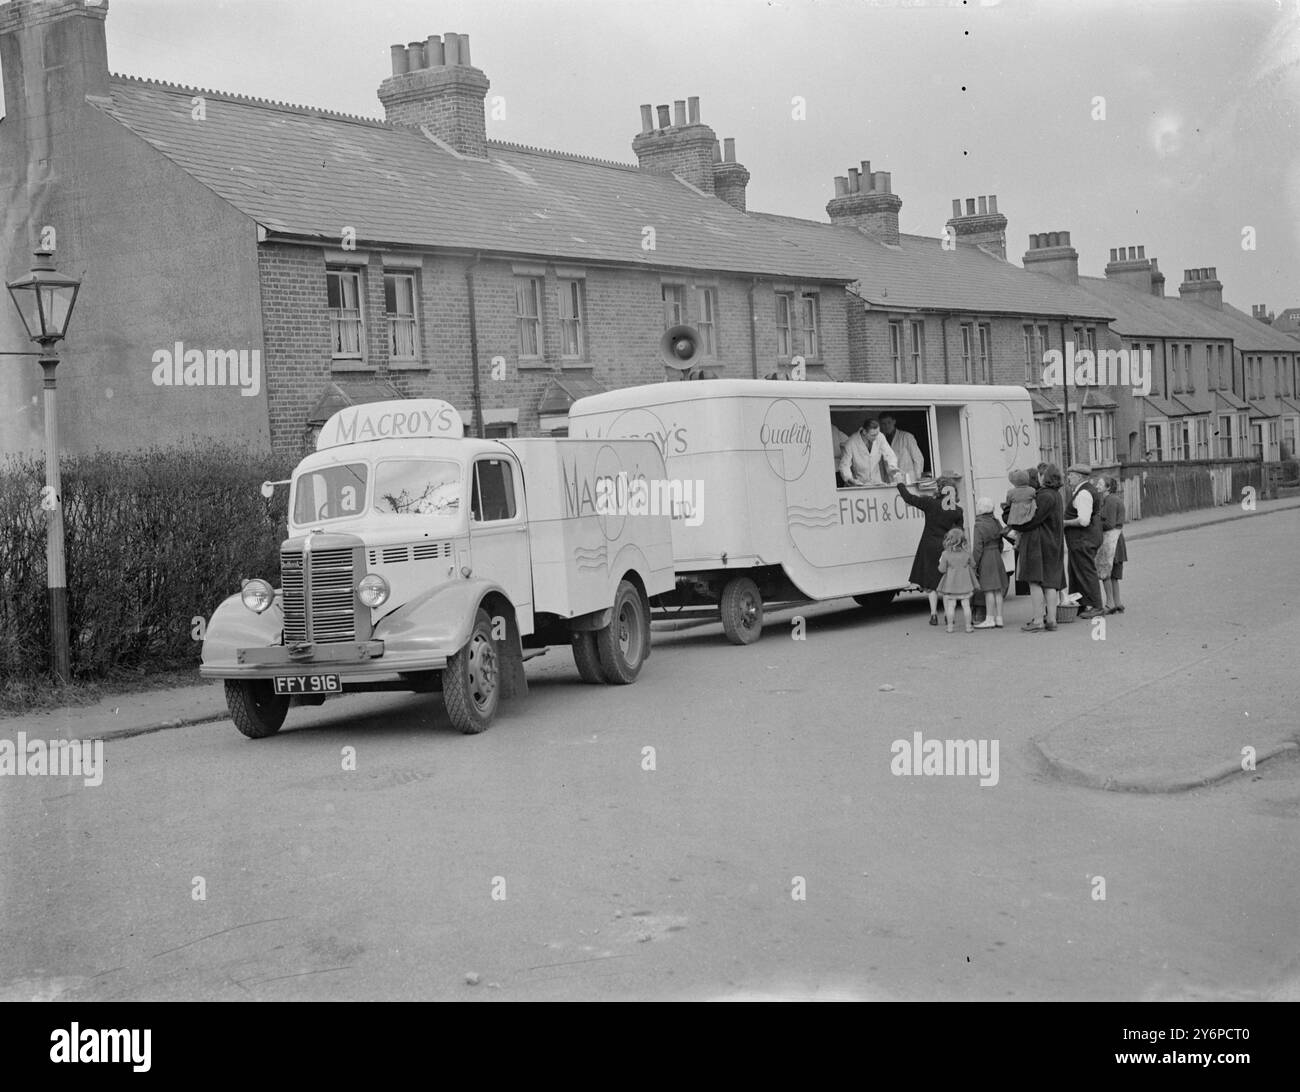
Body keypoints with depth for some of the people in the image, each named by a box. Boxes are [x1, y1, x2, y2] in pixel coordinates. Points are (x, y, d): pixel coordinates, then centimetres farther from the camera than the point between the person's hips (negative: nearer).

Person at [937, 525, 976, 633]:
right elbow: (973, 565, 6)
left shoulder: (946, 554, -13)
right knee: (966, 605, 8)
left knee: (950, 605, 6)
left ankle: (950, 627, 8)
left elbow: (942, 569, -11)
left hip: (951, 583, -1)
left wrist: (941, 563, 8)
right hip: (965, 583, 1)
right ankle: (968, 626, 12)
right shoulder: (967, 553, -7)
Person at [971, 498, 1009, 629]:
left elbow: (978, 547, -16)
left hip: (985, 558, -8)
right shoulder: (995, 523, 8)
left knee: (989, 589, -7)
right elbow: (1000, 543, 14)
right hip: (996, 556, 8)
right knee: (997, 589, 7)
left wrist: (974, 565, -11)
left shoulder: (980, 526, -14)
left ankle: (990, 619, -6)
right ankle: (999, 619, 9)